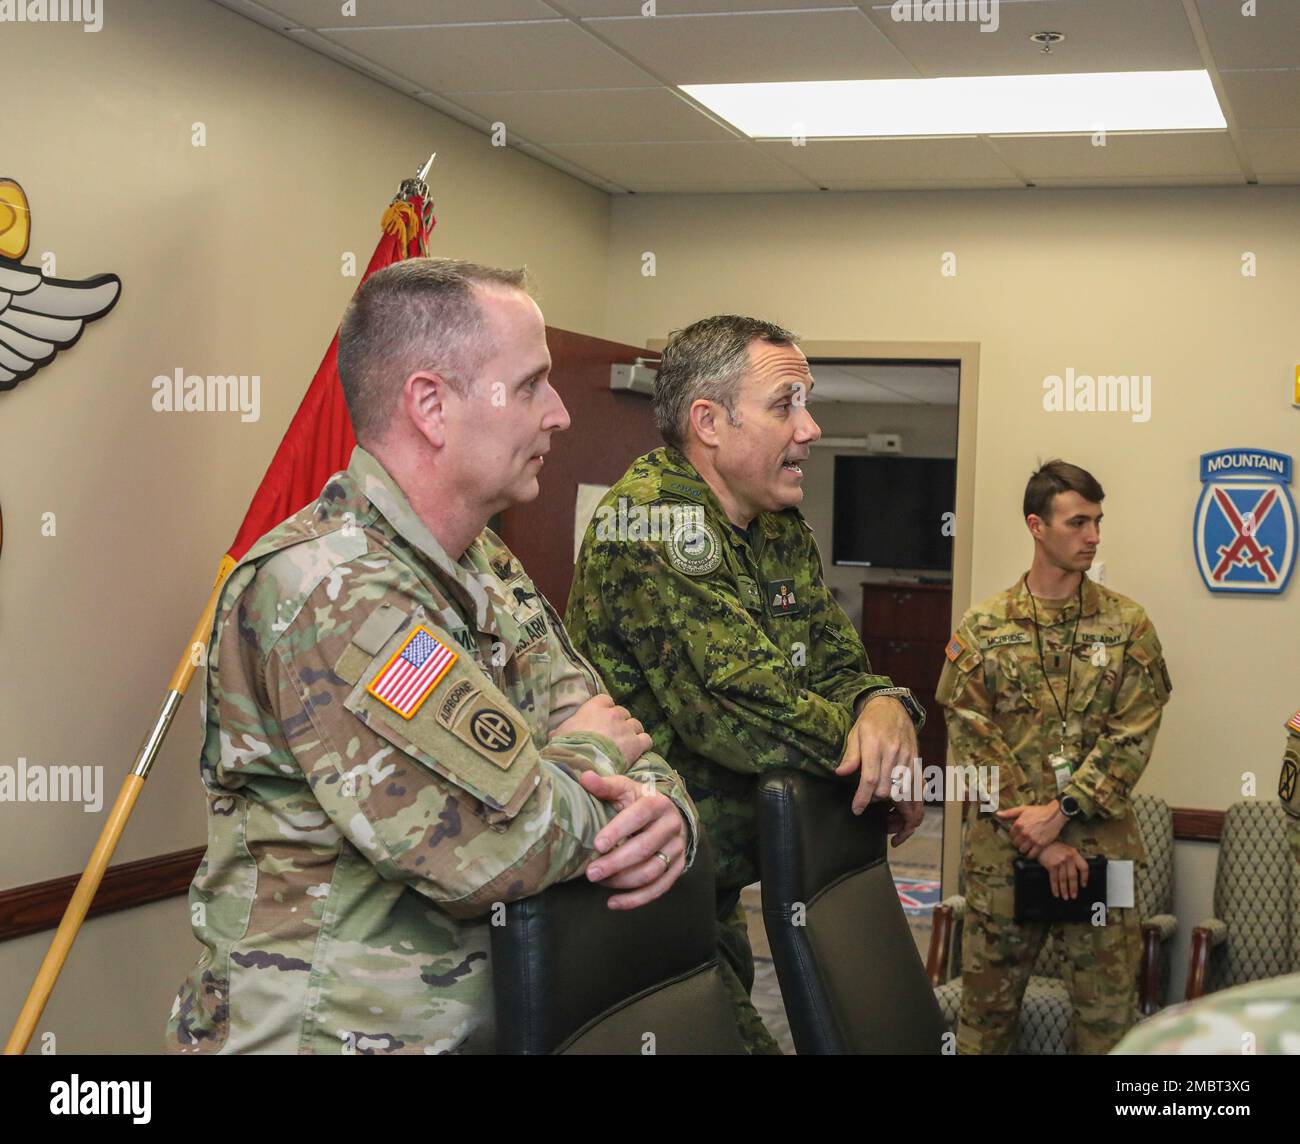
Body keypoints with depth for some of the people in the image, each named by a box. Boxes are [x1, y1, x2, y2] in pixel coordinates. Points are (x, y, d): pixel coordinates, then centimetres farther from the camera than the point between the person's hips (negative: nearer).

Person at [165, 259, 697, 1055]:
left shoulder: (488, 571, 12)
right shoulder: (324, 588, -19)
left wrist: (665, 809, -11)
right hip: (326, 1030, -7)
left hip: (477, 1023, 8)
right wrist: (593, 749, -4)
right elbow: (503, 847, -24)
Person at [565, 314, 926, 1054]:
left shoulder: (782, 529, 10)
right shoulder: (654, 518, -19)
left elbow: (839, 667, 9)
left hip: (714, 893, 9)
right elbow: (743, 706, -27)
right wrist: (885, 760, -13)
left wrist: (885, 707, -16)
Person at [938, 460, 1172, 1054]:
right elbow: (972, 740, -4)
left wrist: (1059, 813, -14)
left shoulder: (1127, 624, 2)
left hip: (1099, 846, 0)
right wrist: (1038, 841, -11)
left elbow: (1132, 736, -4)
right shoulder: (982, 628, 0)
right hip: (1002, 849, 0)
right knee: (987, 1000, 9)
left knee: (1109, 1007, 6)